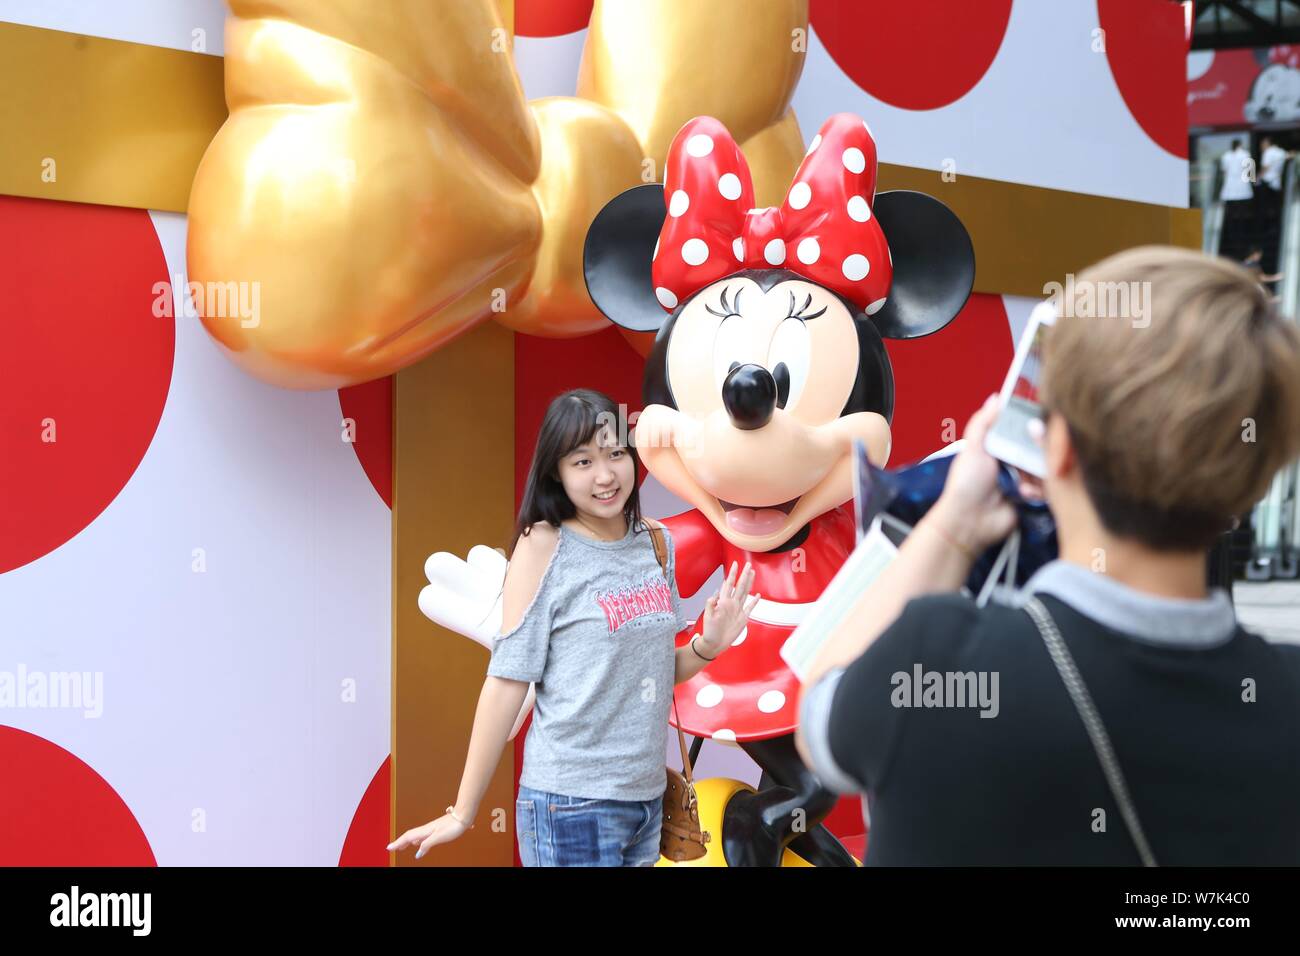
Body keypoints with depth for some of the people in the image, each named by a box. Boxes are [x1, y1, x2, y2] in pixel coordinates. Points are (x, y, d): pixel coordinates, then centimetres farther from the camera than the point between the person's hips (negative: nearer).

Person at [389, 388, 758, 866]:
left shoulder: (656, 542, 6)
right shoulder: (543, 546, -8)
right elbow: (508, 678, -9)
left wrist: (708, 646, -4)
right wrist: (462, 813, -8)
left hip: (647, 796, 5)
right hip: (571, 806, -5)